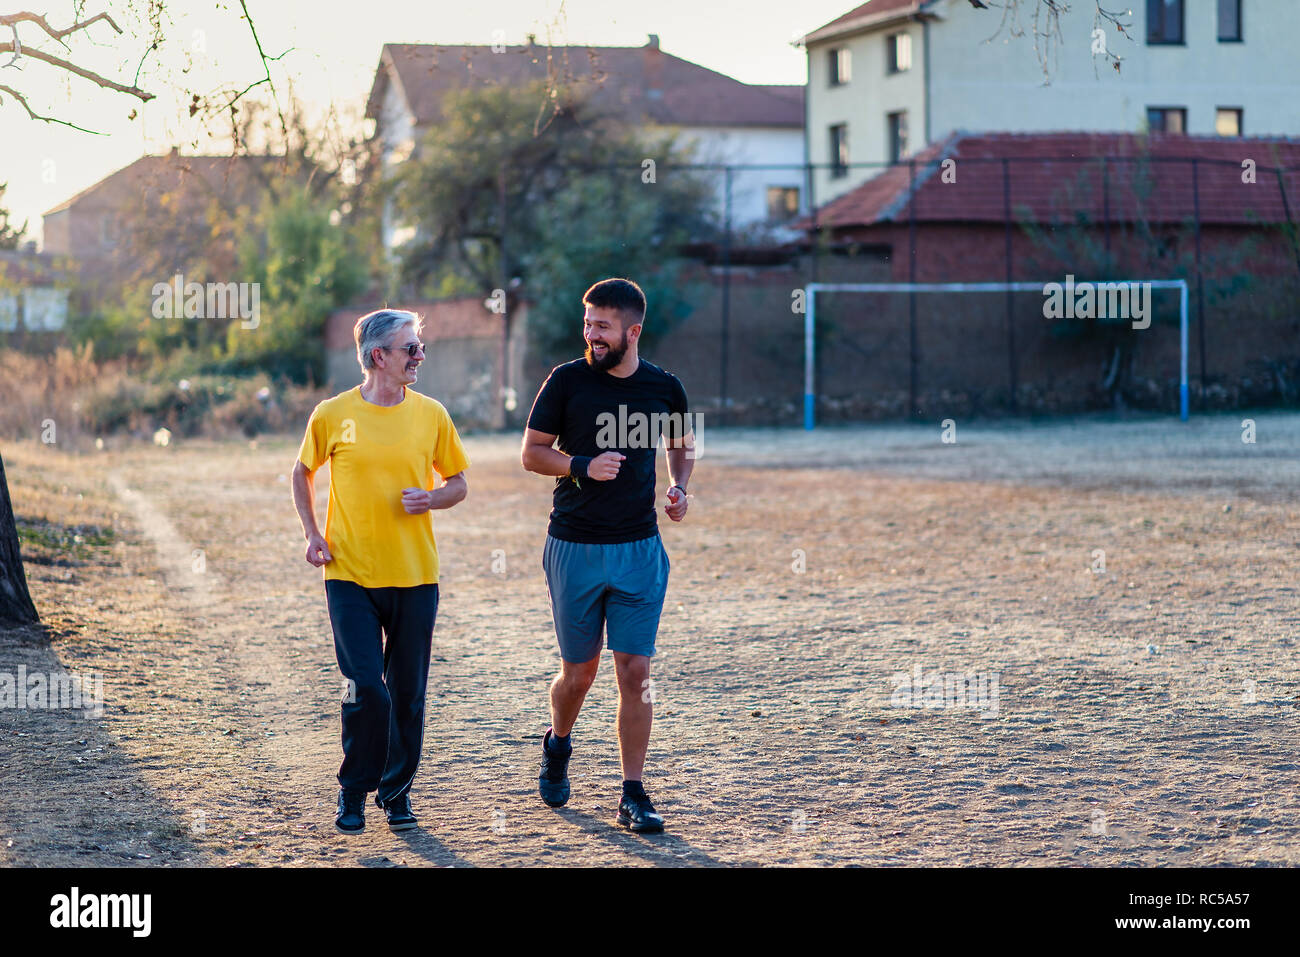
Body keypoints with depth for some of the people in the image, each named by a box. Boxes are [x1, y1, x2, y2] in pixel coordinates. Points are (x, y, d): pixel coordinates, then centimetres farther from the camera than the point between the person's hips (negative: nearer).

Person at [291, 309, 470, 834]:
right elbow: (303, 473, 14)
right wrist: (312, 534, 3)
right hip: (350, 574, -2)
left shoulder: (430, 414, 3)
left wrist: (431, 499, -10)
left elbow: (458, 484, 12)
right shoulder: (333, 415, -2)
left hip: (415, 575, 2)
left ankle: (397, 791, 25)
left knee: (407, 694, 6)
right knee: (366, 689, -10)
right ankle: (353, 791, 10)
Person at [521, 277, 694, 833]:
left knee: (635, 672, -4)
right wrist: (584, 466, -16)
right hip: (573, 550, -1)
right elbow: (531, 453, 1)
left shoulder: (664, 388, 3)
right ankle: (557, 745, 40)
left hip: (639, 551, 1)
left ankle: (633, 796, 3)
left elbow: (682, 446, 21)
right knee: (579, 672, 8)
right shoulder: (567, 381, -3)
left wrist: (680, 488, 1)